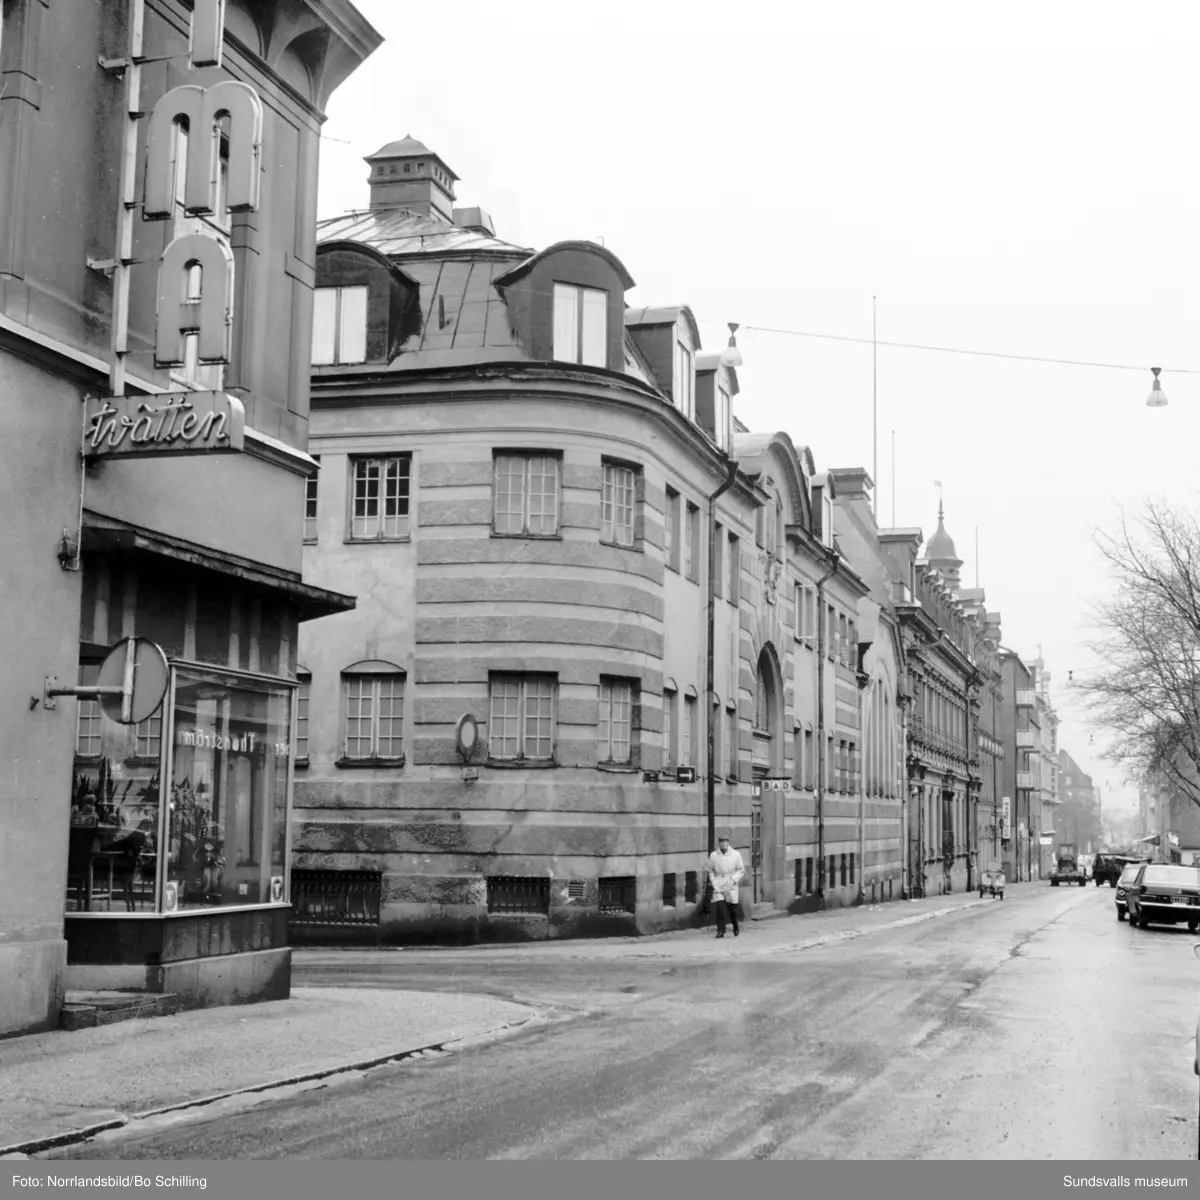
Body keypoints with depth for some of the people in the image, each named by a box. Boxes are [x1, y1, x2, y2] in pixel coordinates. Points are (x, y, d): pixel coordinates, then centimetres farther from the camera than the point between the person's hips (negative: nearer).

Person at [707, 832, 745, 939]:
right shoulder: (713, 855, -1)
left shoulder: (735, 855, -2)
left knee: (733, 909, 6)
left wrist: (733, 879, -9)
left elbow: (741, 870, 5)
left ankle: (735, 928, 32)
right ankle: (720, 931, -6)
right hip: (718, 886, 0)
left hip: (731, 886, 0)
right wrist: (713, 882, -1)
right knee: (720, 908, -13)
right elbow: (710, 871, 11)